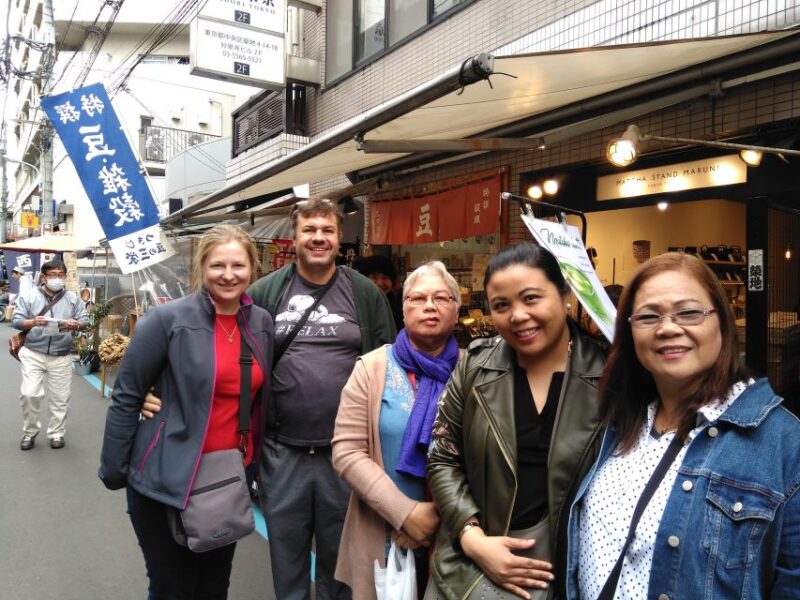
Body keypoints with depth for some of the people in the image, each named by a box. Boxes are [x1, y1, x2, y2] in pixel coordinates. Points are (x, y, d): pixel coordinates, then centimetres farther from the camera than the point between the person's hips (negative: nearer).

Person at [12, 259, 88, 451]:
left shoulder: (72, 298, 5)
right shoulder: (29, 296, -1)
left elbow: (84, 319, 3)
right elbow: (16, 320, -3)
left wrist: (76, 324, -20)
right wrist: (33, 322, -24)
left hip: (61, 356, 2)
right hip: (33, 353, -1)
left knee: (60, 398, 7)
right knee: (29, 393, -6)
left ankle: (56, 433, 22)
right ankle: (30, 431, 16)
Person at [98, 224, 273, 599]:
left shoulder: (262, 323, 0)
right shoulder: (168, 319, -15)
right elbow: (126, 396, -9)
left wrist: (254, 462, 12)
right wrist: (113, 470, -5)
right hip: (167, 479, -4)